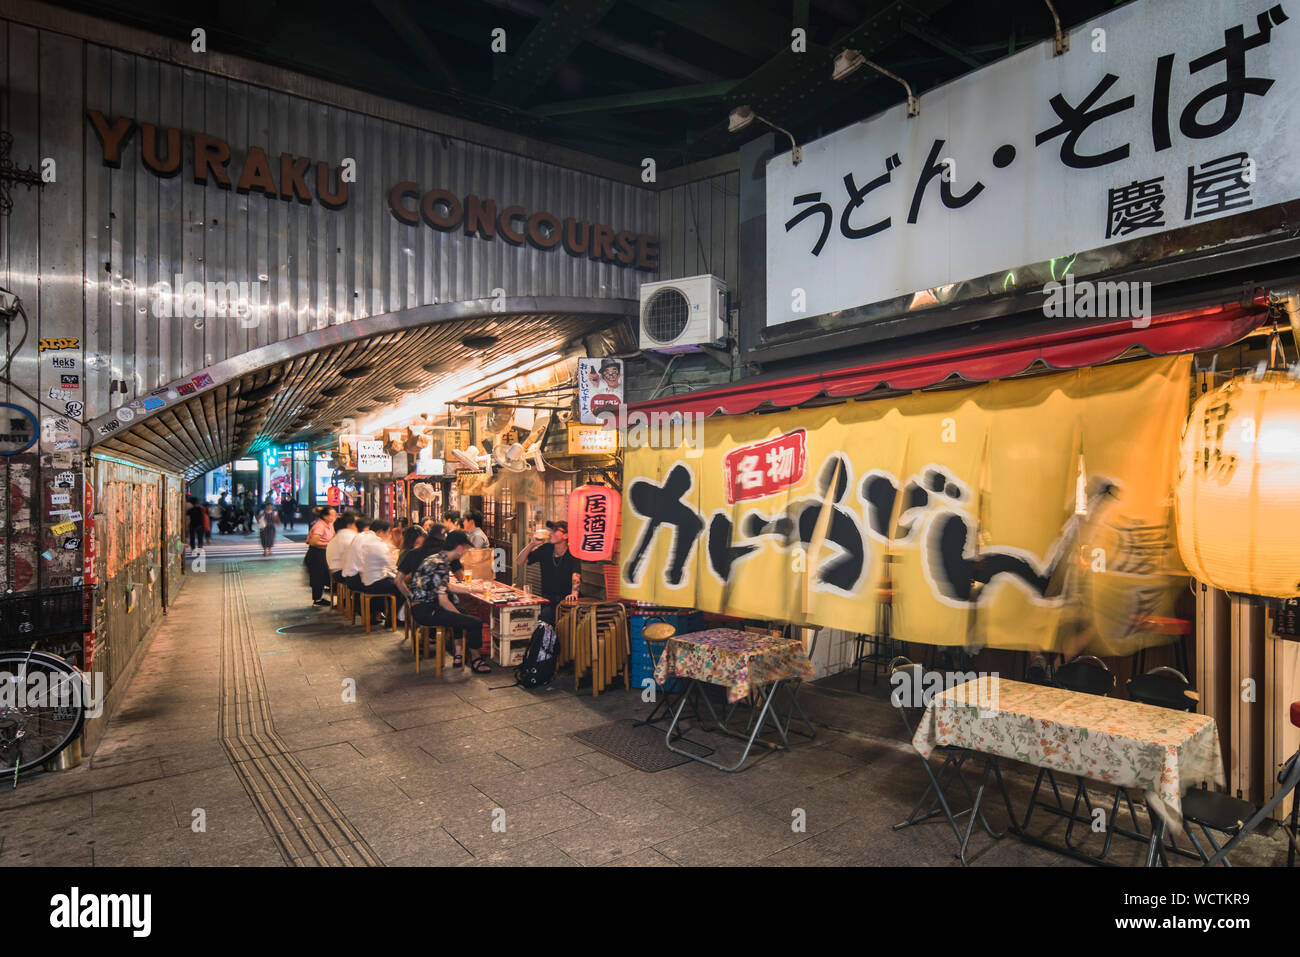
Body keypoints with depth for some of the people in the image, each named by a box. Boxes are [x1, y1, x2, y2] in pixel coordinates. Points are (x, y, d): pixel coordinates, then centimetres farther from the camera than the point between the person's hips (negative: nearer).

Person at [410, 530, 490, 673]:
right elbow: (443, 602, -21)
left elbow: (447, 586, 24)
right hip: (424, 611, -11)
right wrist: (461, 616, -8)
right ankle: (475, 660, 8)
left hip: (423, 606, 11)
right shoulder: (440, 565, -21)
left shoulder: (437, 558, 10)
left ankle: (459, 655, 31)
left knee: (459, 614, 32)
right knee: (475, 623, -13)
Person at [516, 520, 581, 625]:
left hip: (565, 599, -4)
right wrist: (532, 544, -7)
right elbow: (519, 562, 7)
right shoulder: (545, 549, 6)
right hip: (547, 598, 4)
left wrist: (574, 593, -46)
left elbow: (576, 575, -26)